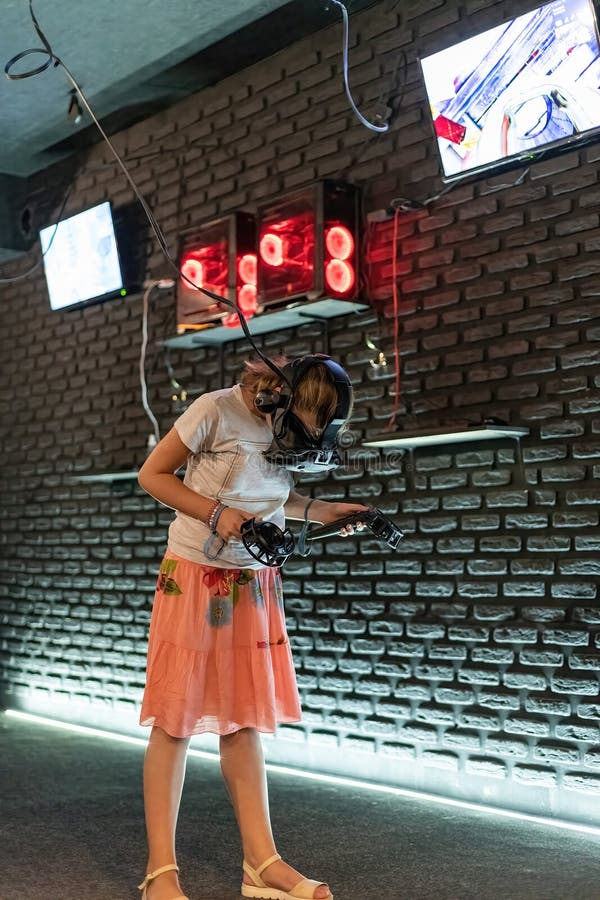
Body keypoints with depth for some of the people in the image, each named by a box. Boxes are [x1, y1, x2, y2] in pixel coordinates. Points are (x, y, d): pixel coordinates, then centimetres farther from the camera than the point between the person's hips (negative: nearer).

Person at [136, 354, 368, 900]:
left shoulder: (295, 429, 0)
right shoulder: (217, 411, -18)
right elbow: (153, 474, -10)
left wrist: (321, 512, -1)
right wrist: (215, 514, -21)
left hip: (256, 584, 6)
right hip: (195, 577, -6)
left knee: (244, 720, 8)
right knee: (175, 719, -2)